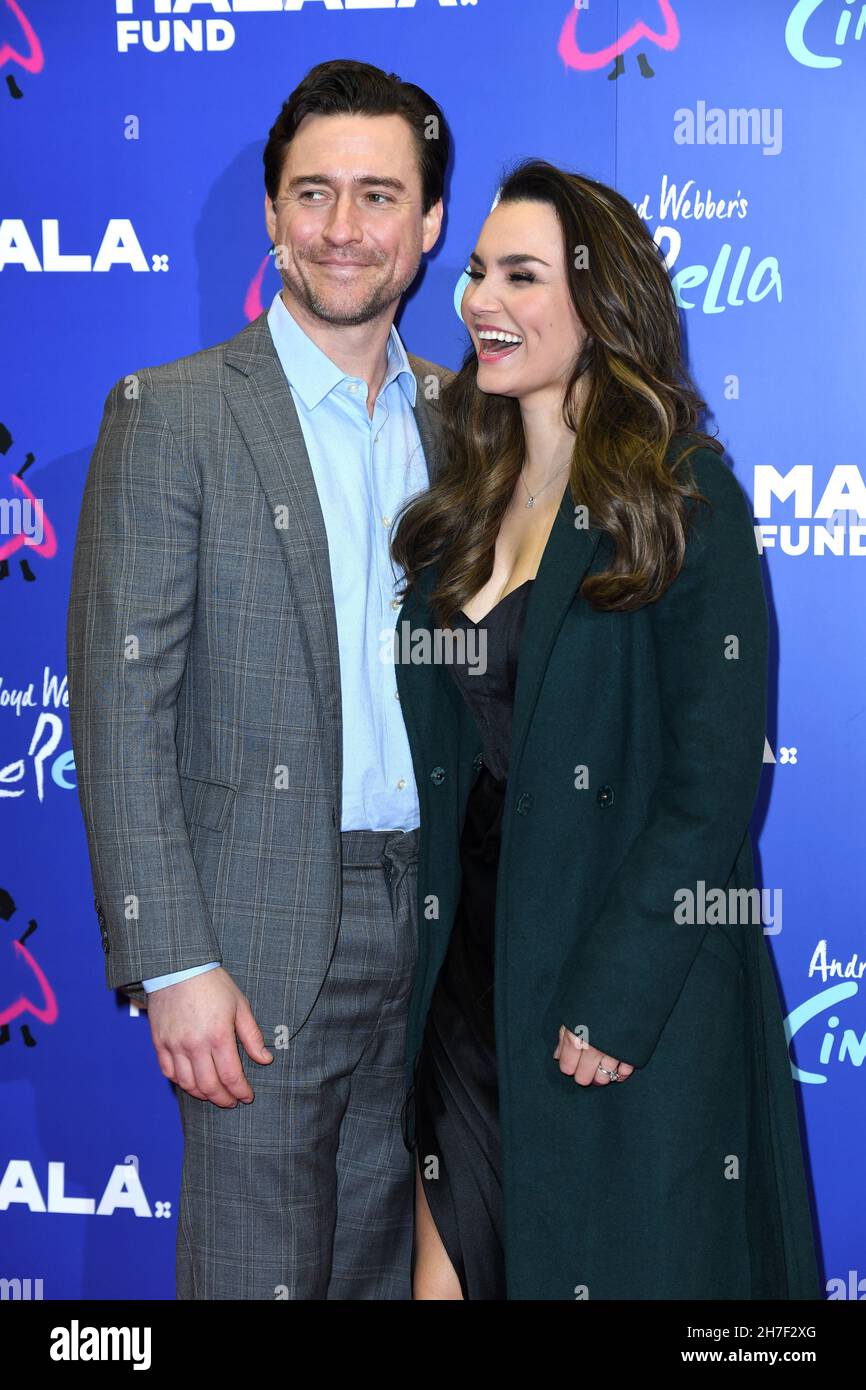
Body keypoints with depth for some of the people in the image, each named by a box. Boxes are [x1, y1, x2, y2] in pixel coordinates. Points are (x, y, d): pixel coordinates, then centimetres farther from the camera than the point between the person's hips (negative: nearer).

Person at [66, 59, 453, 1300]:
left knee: (388, 1266, 16)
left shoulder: (459, 417, 10)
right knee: (260, 1270, 4)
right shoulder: (173, 414, -6)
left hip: (431, 920, 5)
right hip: (264, 937, -4)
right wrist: (172, 963, -15)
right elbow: (122, 705, -10)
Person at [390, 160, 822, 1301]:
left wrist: (613, 1000, -18)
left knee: (623, 1257, 9)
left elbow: (716, 782, -15)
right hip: (467, 958, 6)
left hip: (639, 991, -5)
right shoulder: (461, 507, 9)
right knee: (463, 1258, 12)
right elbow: (437, 758, 11)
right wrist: (421, 974, 4)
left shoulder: (683, 500, -10)